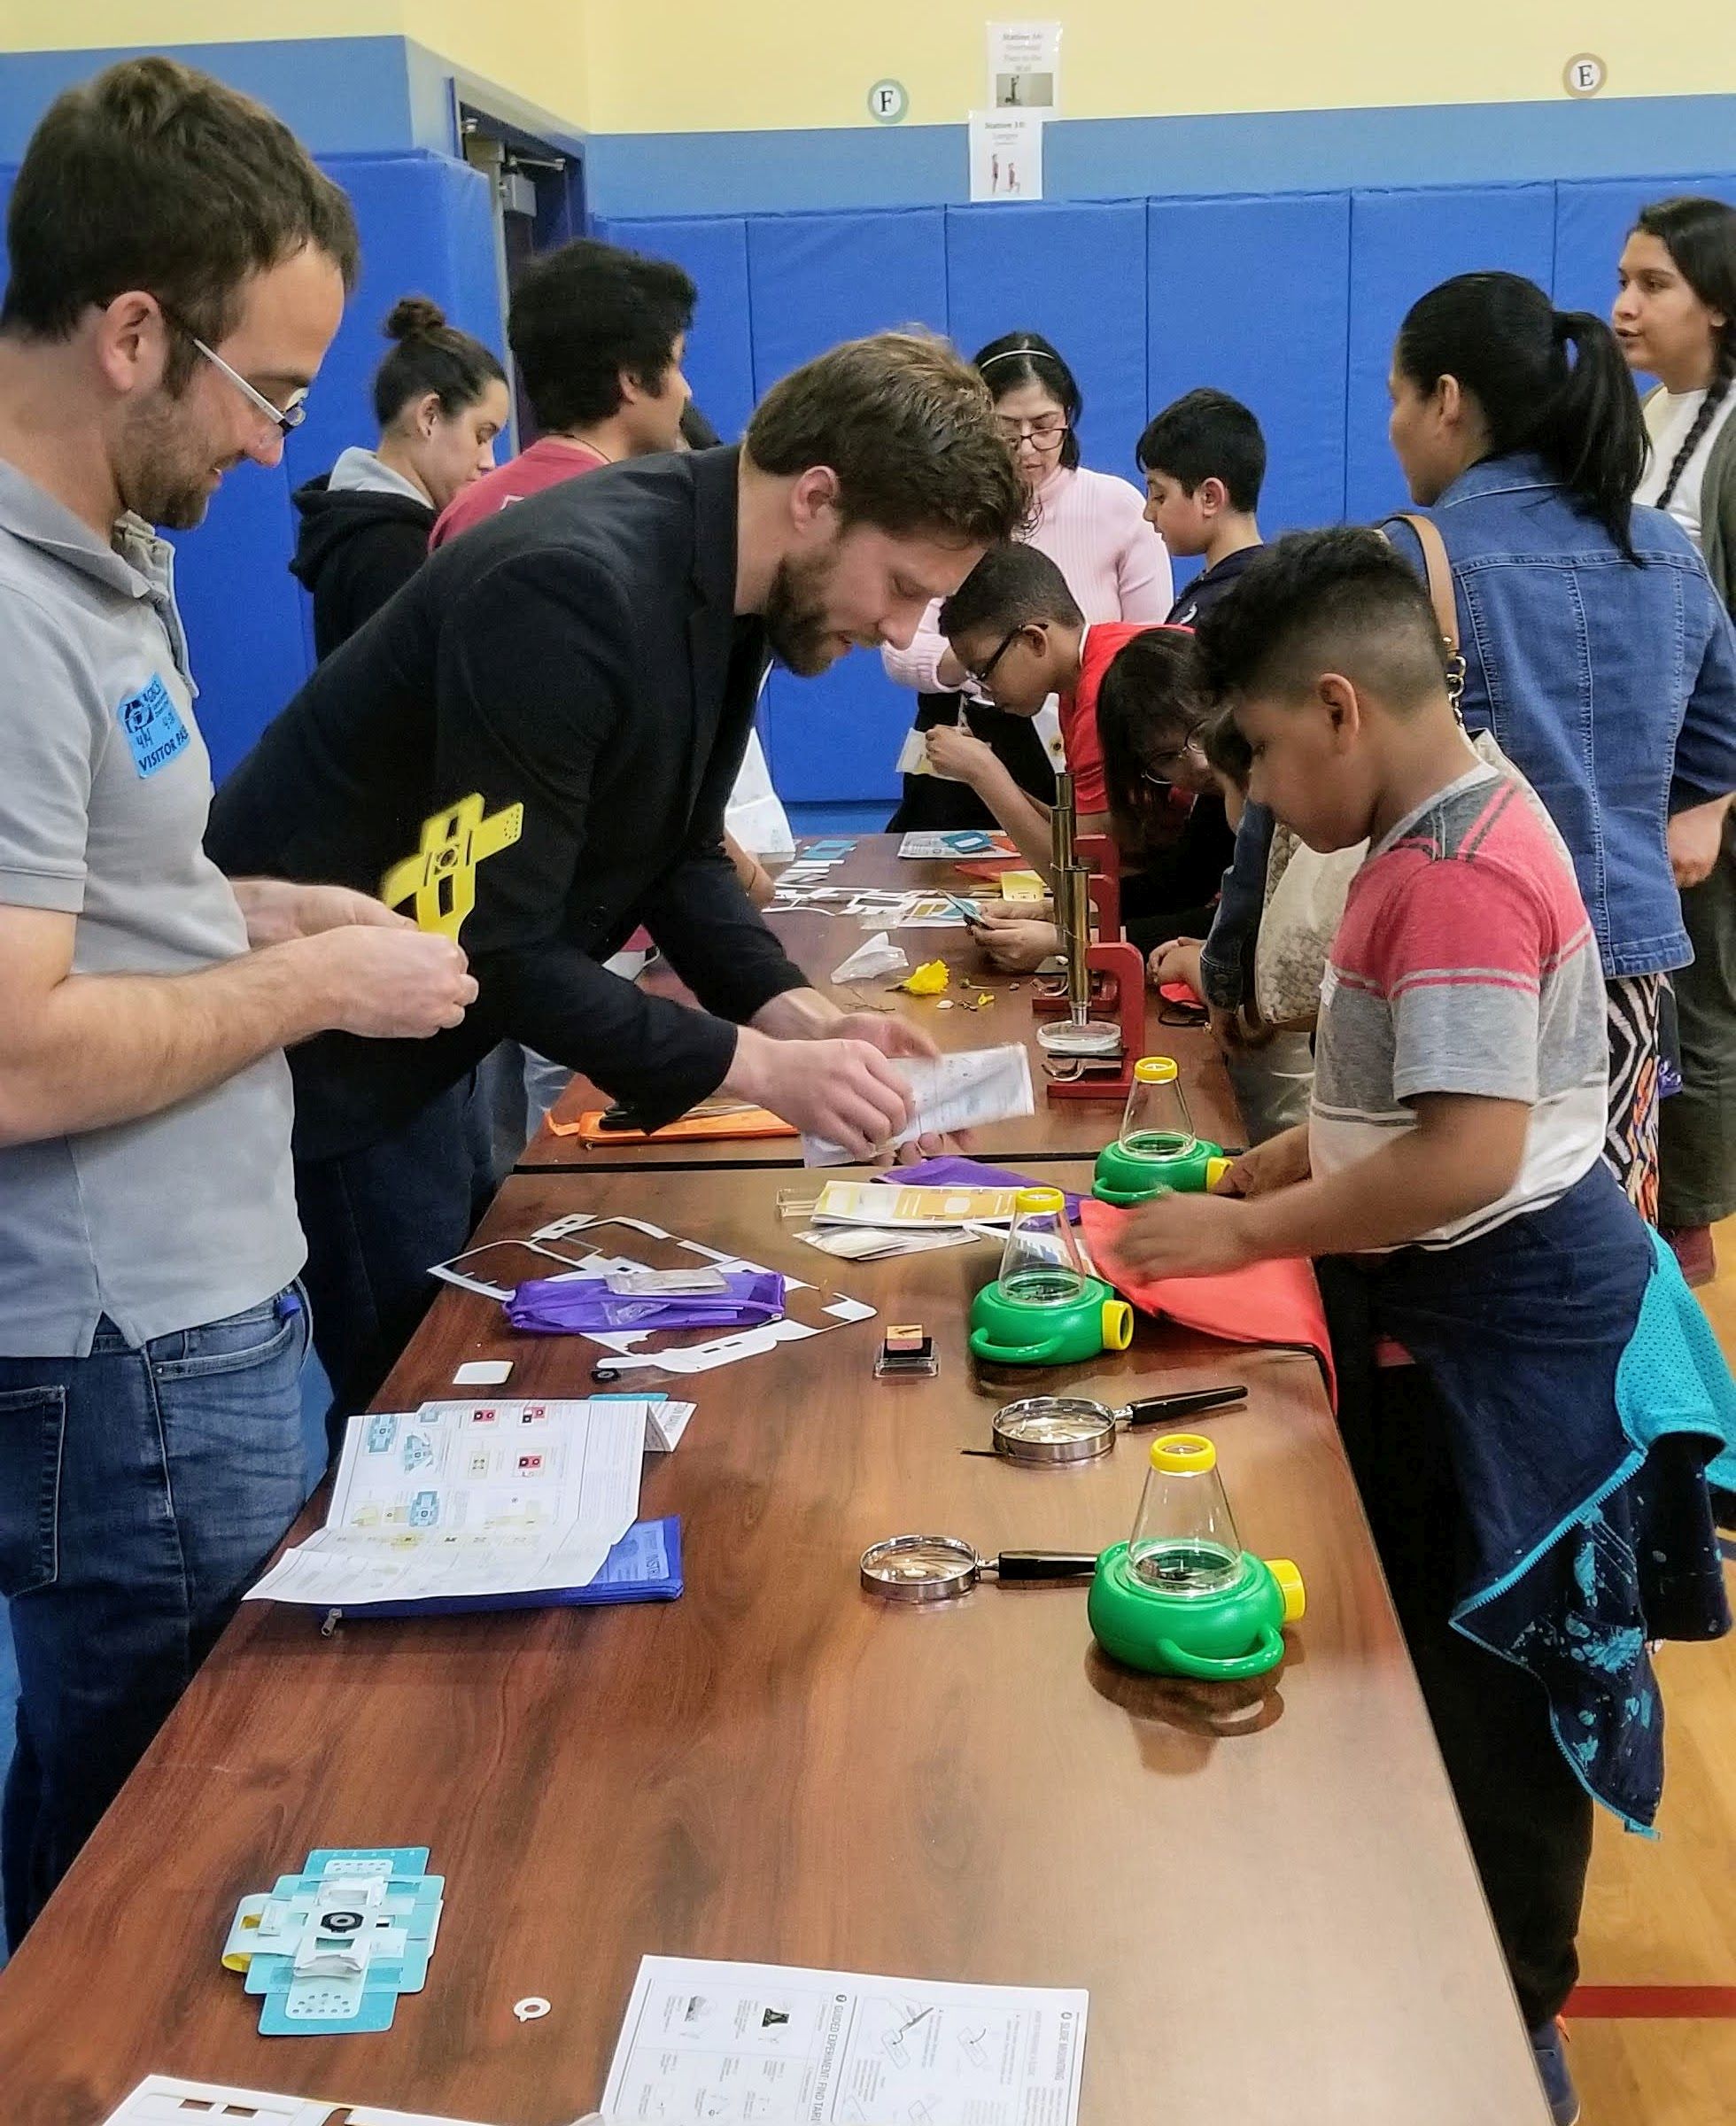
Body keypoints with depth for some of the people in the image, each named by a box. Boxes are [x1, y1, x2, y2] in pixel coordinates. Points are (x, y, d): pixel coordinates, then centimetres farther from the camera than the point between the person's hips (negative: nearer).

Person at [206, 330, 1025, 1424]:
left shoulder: (730, 583, 0)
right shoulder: (571, 590, -29)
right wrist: (758, 1065, -26)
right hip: (319, 1041, -9)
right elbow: (494, 947, -29)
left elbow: (679, 851, 7)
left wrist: (801, 1012, -9)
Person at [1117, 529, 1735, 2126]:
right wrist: (1281, 1162, 8)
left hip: (1495, 1328, -10)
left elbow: (1465, 1157, -31)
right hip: (1469, 1310, 10)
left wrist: (1242, 1234, -22)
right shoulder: (1460, 831, 8)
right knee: (1455, 1665, 21)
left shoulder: (1452, 876, -25)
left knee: (1487, 1689, 5)